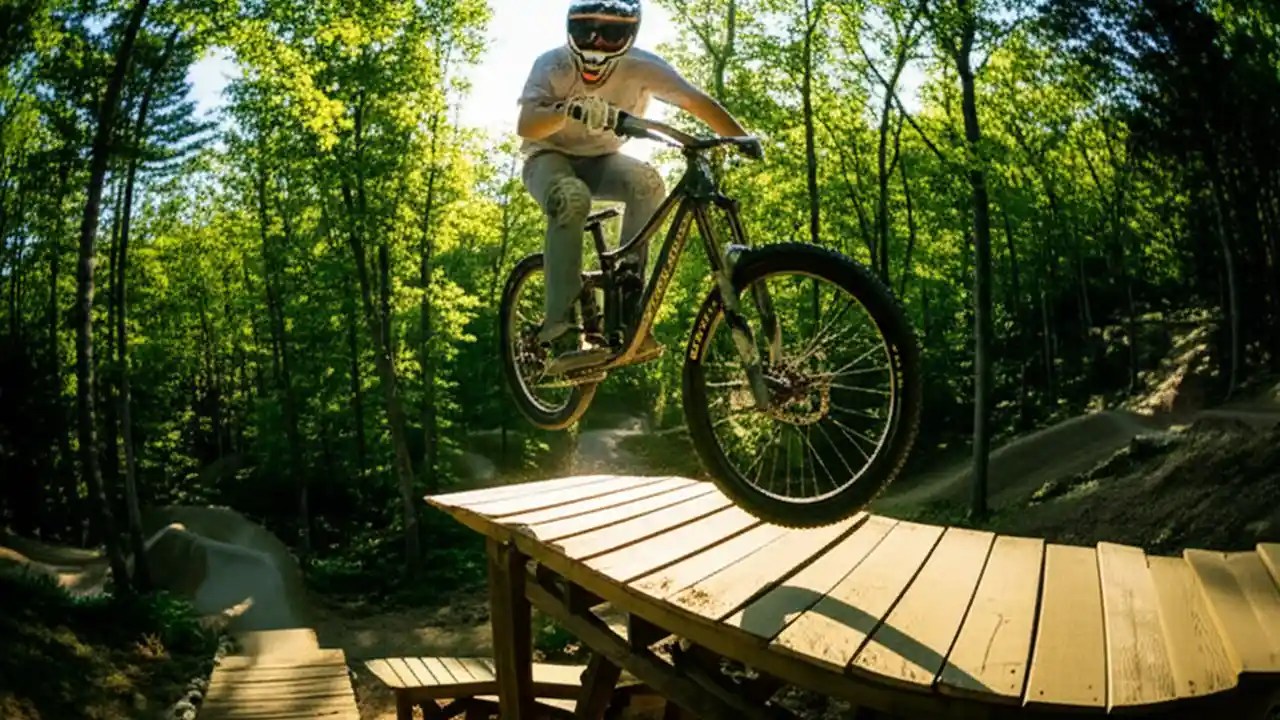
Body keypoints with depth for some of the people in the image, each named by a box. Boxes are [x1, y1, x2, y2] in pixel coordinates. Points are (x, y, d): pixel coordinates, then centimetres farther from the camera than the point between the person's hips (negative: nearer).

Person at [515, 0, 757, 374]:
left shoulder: (642, 67, -18)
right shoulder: (553, 65, -22)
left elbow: (698, 101, -23)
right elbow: (525, 126, -35)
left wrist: (743, 140, -37)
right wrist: (569, 111, -55)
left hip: (600, 161, 2)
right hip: (549, 158, -2)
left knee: (646, 180, -31)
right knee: (572, 199, -38)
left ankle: (629, 311, -24)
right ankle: (562, 336, -37)